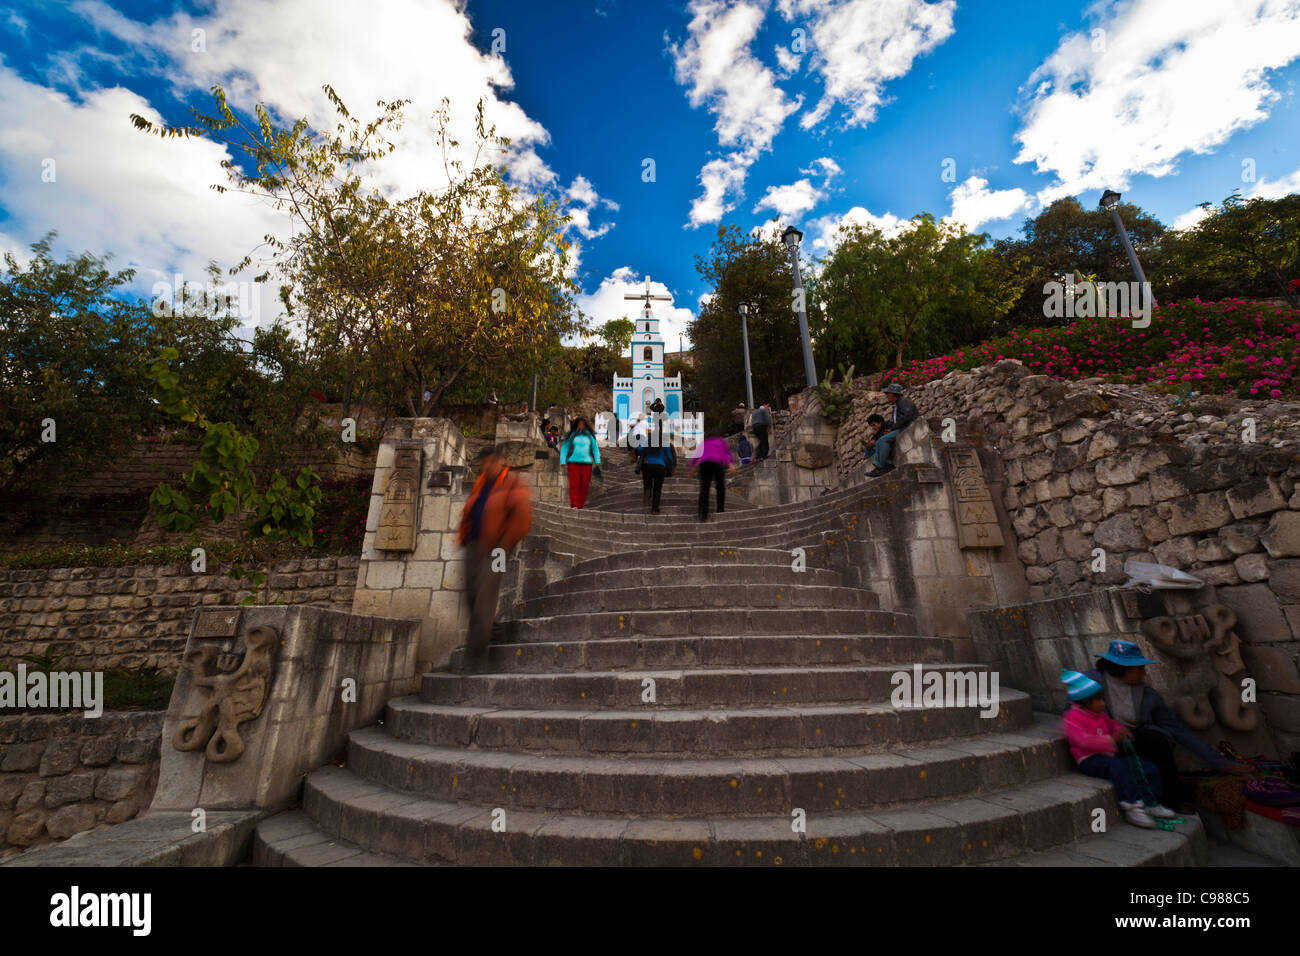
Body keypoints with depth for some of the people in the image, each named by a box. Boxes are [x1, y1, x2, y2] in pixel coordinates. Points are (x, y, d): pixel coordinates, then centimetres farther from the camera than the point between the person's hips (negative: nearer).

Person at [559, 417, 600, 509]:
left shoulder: (589, 435, 9)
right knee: (574, 484, -9)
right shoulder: (571, 435, 6)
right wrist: (563, 461, -2)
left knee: (585, 484, -2)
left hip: (586, 463, 1)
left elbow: (595, 448, 11)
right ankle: (574, 505, -11)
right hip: (573, 462, -1)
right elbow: (564, 448, 8)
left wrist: (597, 461, 1)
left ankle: (581, 504, 7)